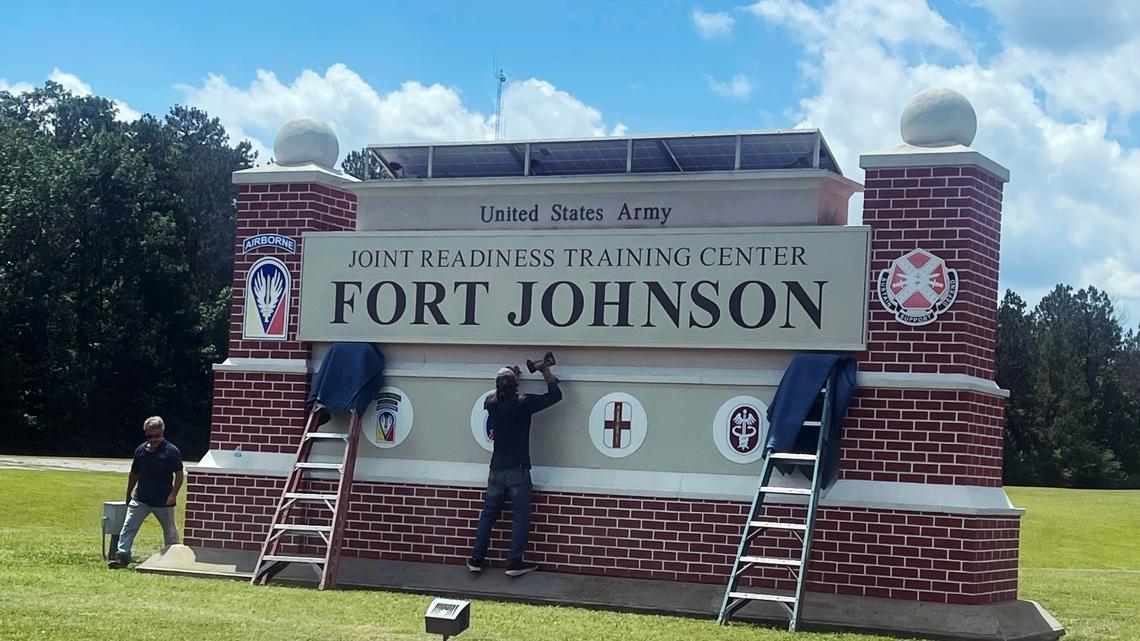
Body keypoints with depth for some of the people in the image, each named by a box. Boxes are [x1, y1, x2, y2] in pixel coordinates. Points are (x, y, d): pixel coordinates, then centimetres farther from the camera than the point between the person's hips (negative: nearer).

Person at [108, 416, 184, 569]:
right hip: (140, 499, 4)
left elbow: (179, 474, -9)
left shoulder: (171, 451, -9)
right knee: (128, 527, -6)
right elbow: (134, 474, 15)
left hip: (163, 501, -3)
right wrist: (128, 495, 18)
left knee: (170, 530, 10)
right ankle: (122, 556, -7)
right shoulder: (140, 450, 5)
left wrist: (173, 494, -18)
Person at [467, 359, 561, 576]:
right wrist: (546, 372, 6)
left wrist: (509, 375, 33)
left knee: (488, 515, 12)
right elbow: (555, 395, -6)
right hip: (518, 470, -5)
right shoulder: (523, 403, -12)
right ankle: (514, 562, -1)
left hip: (497, 470, 5)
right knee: (521, 516, 2)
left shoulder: (491, 404, 1)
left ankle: (476, 560, 14)